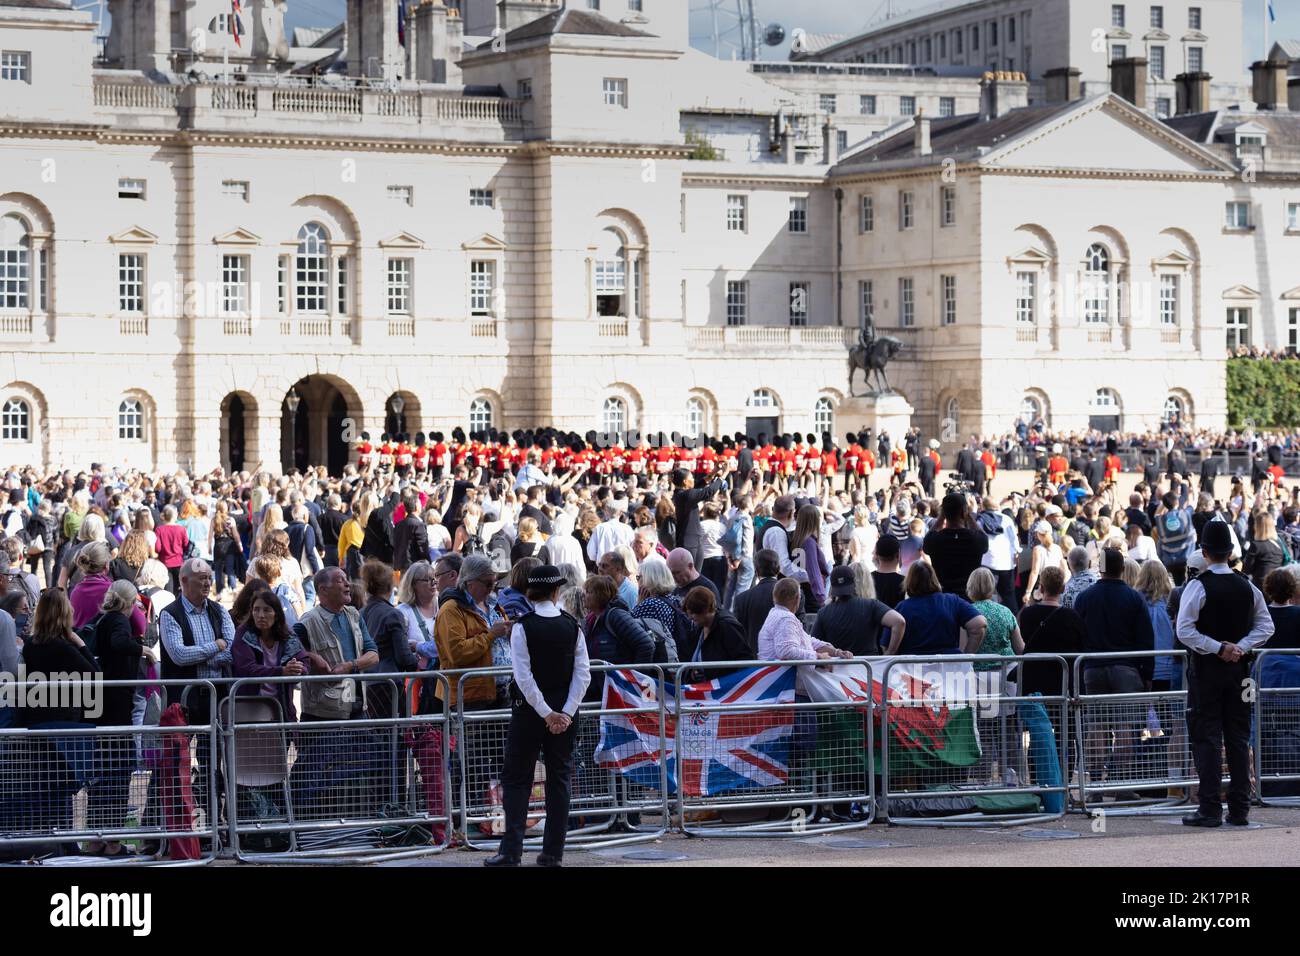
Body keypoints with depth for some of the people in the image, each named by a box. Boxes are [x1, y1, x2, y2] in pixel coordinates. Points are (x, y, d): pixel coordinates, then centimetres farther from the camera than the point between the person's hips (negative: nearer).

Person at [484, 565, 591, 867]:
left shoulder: (523, 627, -10)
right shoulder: (572, 627, -1)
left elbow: (524, 676, -15)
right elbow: (583, 674, -5)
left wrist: (547, 713, -11)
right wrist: (565, 712, -7)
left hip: (529, 709, -3)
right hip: (565, 710, 3)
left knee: (516, 779, 3)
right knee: (559, 780, 10)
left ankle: (511, 851, -6)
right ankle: (553, 851, 9)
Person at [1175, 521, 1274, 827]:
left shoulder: (1198, 586, -11)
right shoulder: (1247, 587, 4)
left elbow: (1185, 630, -18)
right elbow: (1265, 626, 5)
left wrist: (1219, 648, -13)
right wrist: (1240, 647, -4)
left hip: (1205, 669, -4)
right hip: (1238, 670, 4)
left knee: (1207, 739, -2)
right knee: (1238, 738, 9)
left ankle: (1210, 809, -7)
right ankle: (1239, 809, 9)